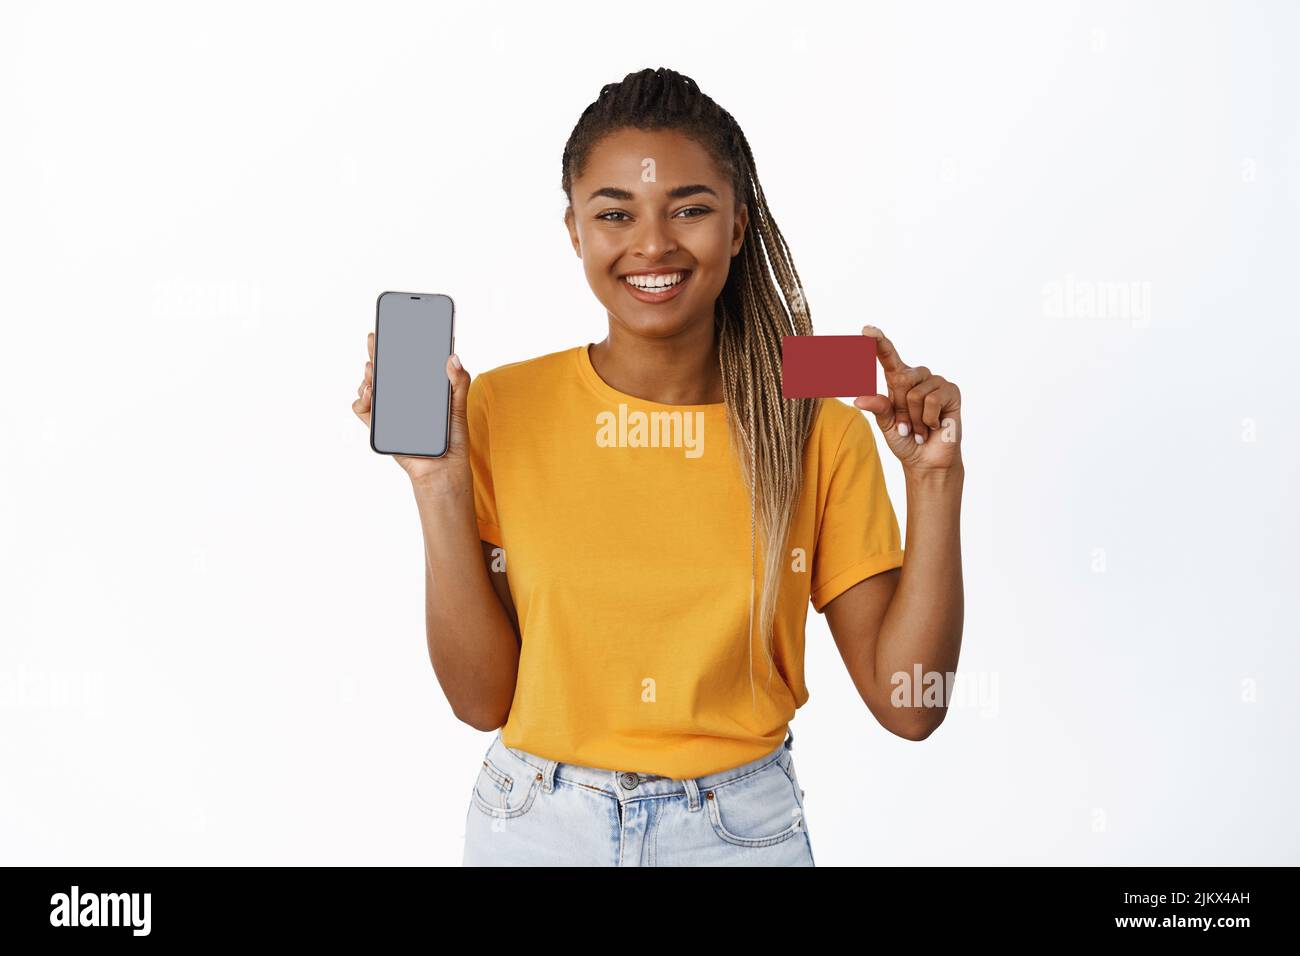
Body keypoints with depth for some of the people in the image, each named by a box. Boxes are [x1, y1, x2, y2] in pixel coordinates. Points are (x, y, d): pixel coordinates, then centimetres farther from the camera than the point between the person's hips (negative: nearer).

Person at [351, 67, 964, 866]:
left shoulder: (819, 430, -9)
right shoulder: (503, 409, -8)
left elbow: (908, 704, -9)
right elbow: (483, 696, -8)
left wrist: (936, 480, -17)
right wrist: (440, 483, -17)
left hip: (742, 830, 0)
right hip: (539, 828, 0)